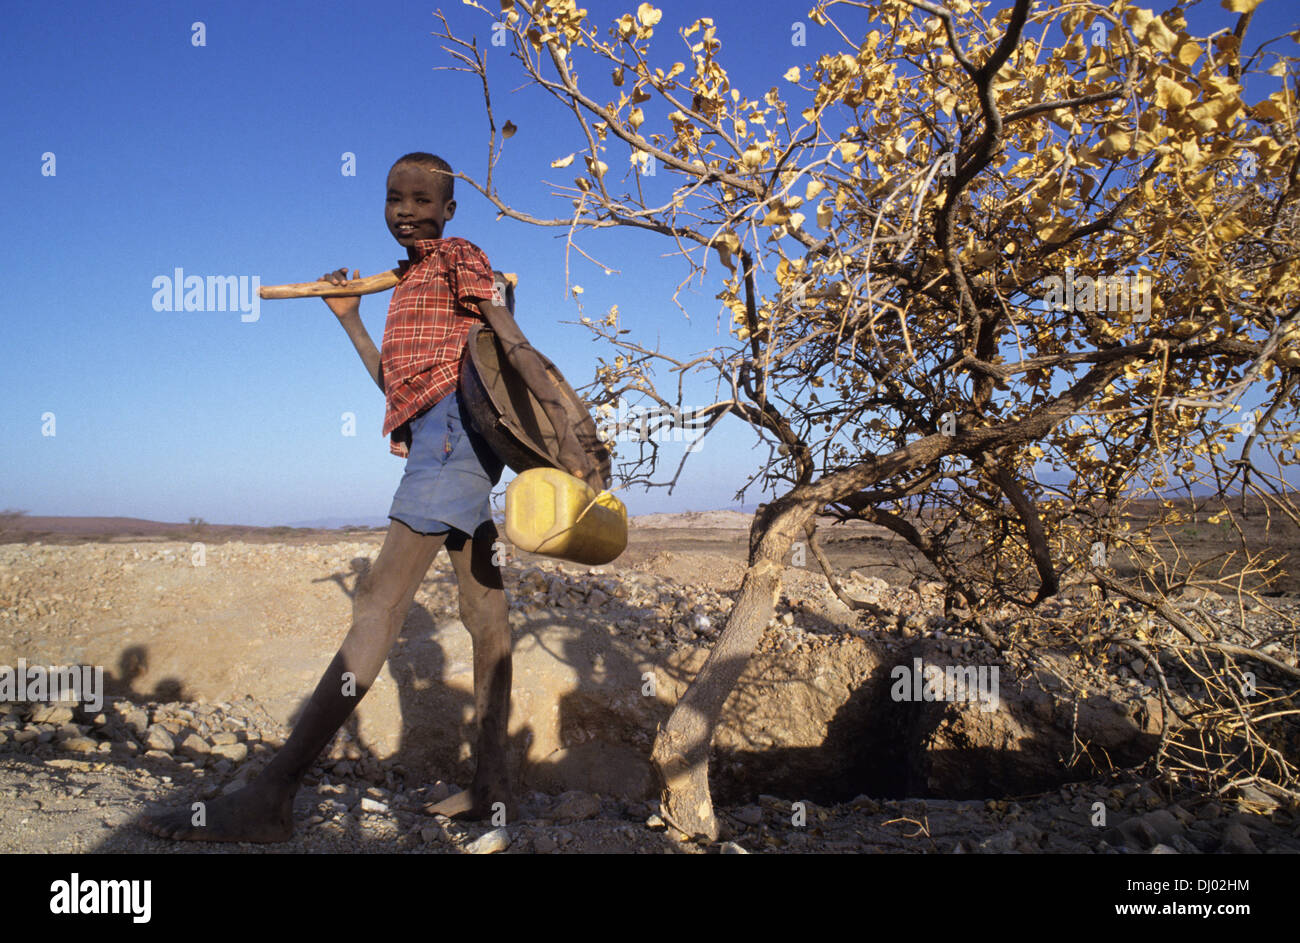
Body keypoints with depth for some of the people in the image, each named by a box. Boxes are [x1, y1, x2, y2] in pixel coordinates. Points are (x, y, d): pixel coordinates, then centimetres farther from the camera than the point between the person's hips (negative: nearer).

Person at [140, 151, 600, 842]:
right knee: (483, 608, 6)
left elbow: (518, 348, -10)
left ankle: (270, 798, -18)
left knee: (380, 598, -16)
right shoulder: (409, 280, 27)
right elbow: (396, 383, 25)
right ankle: (491, 784, 10)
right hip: (444, 444, 10)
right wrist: (348, 318, 22)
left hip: (451, 429, -10)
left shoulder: (459, 260, 1)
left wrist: (569, 440, -19)